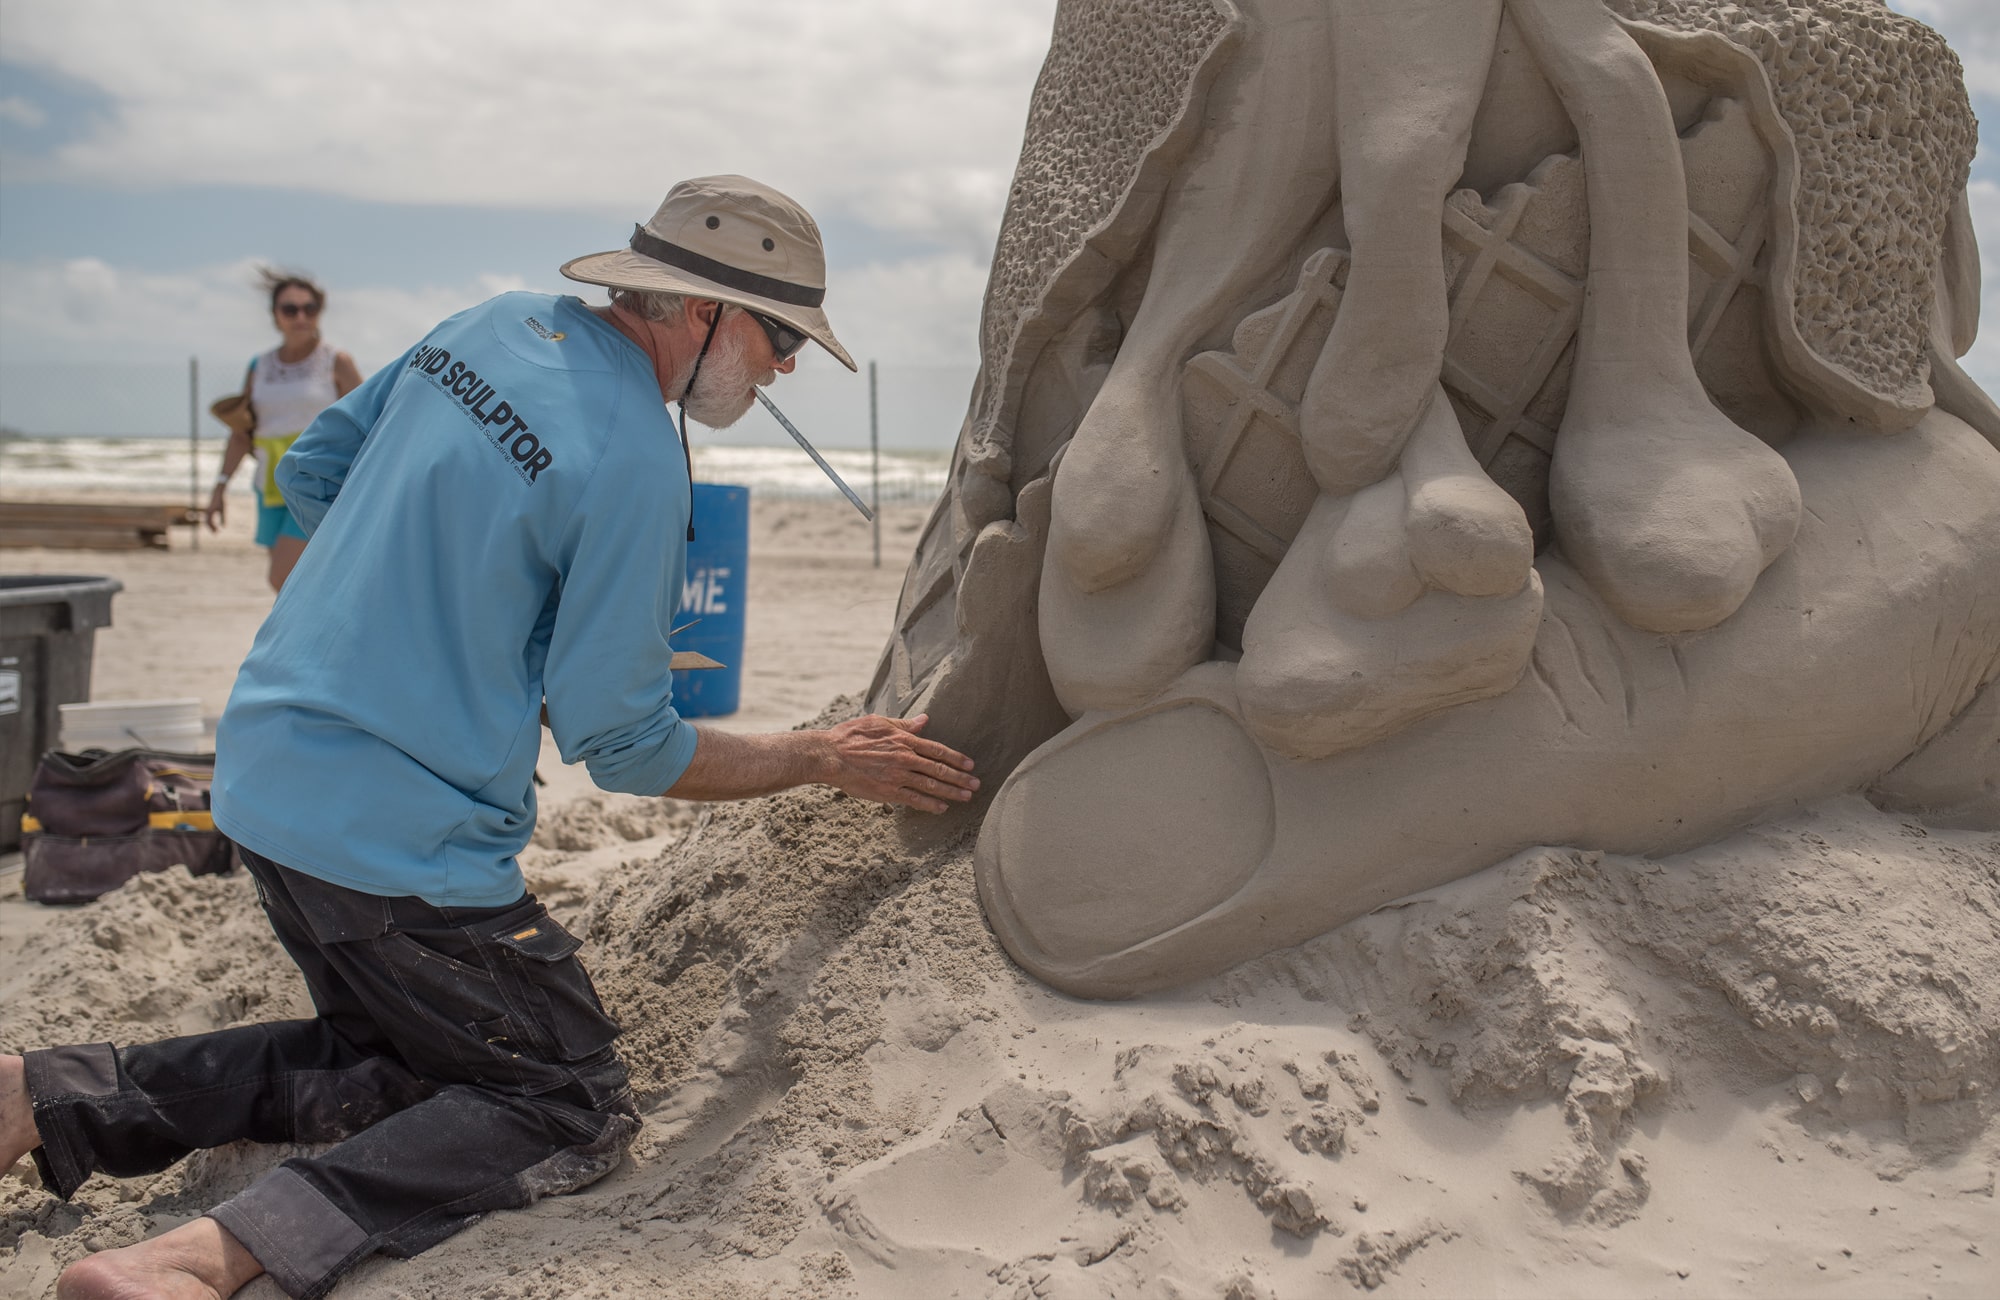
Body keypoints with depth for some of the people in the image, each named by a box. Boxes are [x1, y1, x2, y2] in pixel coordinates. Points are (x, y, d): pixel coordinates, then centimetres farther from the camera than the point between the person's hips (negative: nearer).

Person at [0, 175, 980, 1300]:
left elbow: (310, 473, 18)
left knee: (399, 1059, 24)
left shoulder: (496, 326, 7)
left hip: (266, 774, 9)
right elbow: (626, 746, -13)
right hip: (397, 840, -9)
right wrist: (828, 761, -2)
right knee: (577, 1109, 3)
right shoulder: (634, 461, -18)